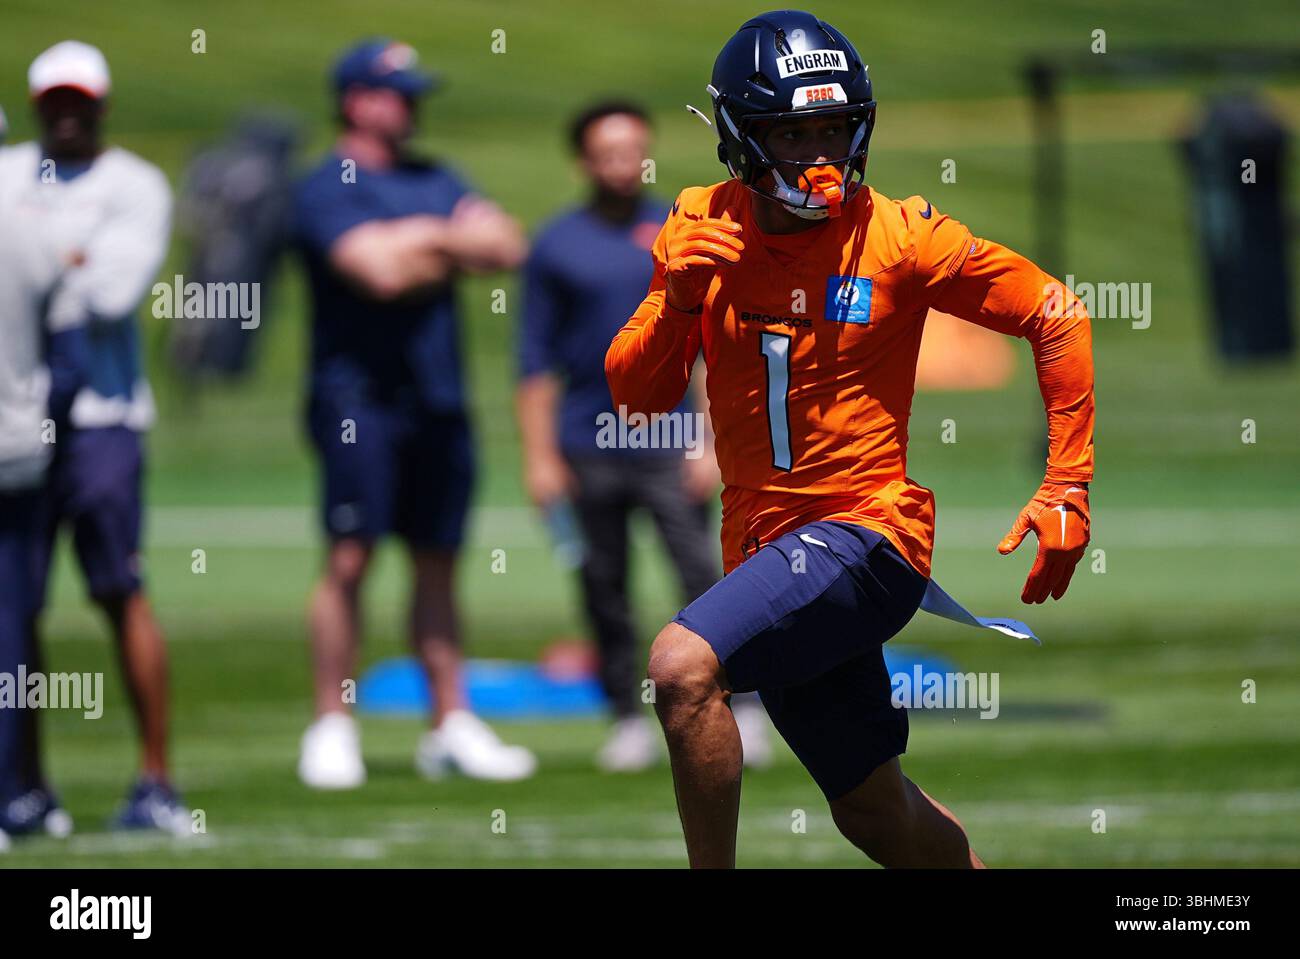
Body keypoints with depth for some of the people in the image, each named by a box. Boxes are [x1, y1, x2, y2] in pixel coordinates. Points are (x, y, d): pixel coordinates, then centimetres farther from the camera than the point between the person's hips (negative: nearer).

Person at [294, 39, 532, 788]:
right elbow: (380, 273, -19)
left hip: (438, 398, 7)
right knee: (351, 558, -9)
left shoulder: (436, 184, 18)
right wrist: (454, 248, -1)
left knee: (438, 560, 8)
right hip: (360, 395, -7)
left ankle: (453, 726, 11)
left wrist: (426, 242, -7)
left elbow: (508, 246, 6)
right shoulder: (328, 189, -5)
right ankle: (333, 728, -5)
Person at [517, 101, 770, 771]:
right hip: (588, 450, 1)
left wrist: (711, 443, -2)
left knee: (702, 574, -10)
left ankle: (739, 709, -8)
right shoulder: (555, 245, 7)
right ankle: (628, 721, 10)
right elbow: (536, 360, 8)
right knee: (603, 585, 3)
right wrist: (539, 457, 2)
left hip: (669, 442, -1)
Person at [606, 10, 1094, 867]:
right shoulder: (703, 232, 3)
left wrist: (1067, 488, -8)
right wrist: (676, 301, -18)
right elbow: (636, 395, 1)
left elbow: (1056, 315, -4)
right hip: (767, 544, 5)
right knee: (877, 813, 15)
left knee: (684, 666, -29)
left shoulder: (896, 236, -8)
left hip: (864, 528, -5)